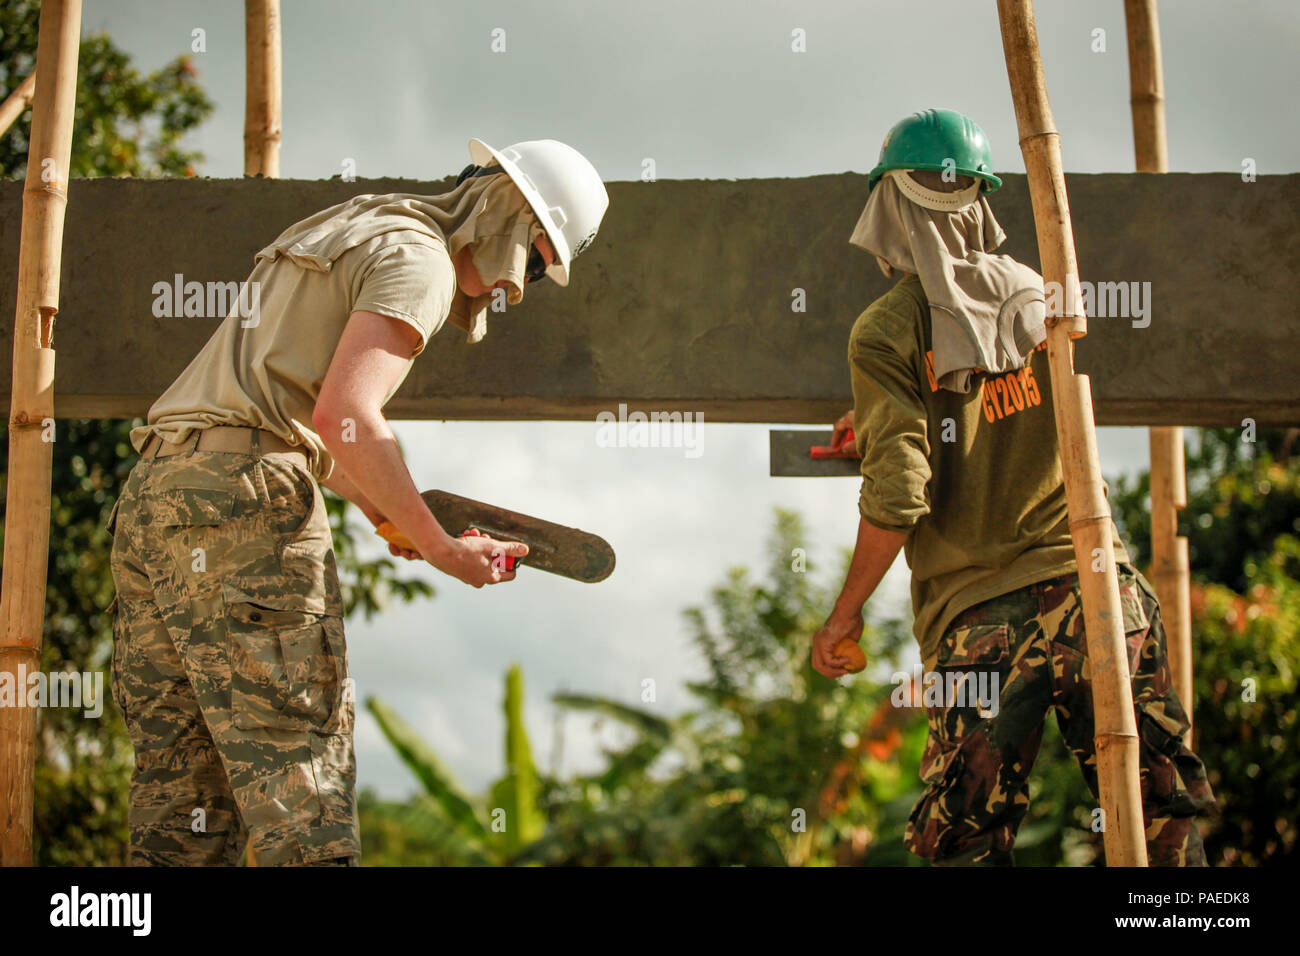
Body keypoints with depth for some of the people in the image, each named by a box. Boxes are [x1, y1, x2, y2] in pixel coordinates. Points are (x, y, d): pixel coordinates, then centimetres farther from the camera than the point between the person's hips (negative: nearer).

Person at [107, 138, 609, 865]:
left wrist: (378, 504, 25)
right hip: (246, 502, -9)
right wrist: (443, 550, -9)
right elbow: (347, 418, -17)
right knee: (299, 773, -10)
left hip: (150, 498, 9)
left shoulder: (345, 235, 27)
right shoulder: (417, 259, -2)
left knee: (182, 797, 9)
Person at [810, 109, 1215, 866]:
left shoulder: (887, 332, -3)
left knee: (967, 842, 4)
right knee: (1163, 821, 3)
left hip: (975, 612, -3)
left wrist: (847, 611, 2)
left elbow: (898, 495, -10)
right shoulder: (1037, 295, 10)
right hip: (1092, 581, 3)